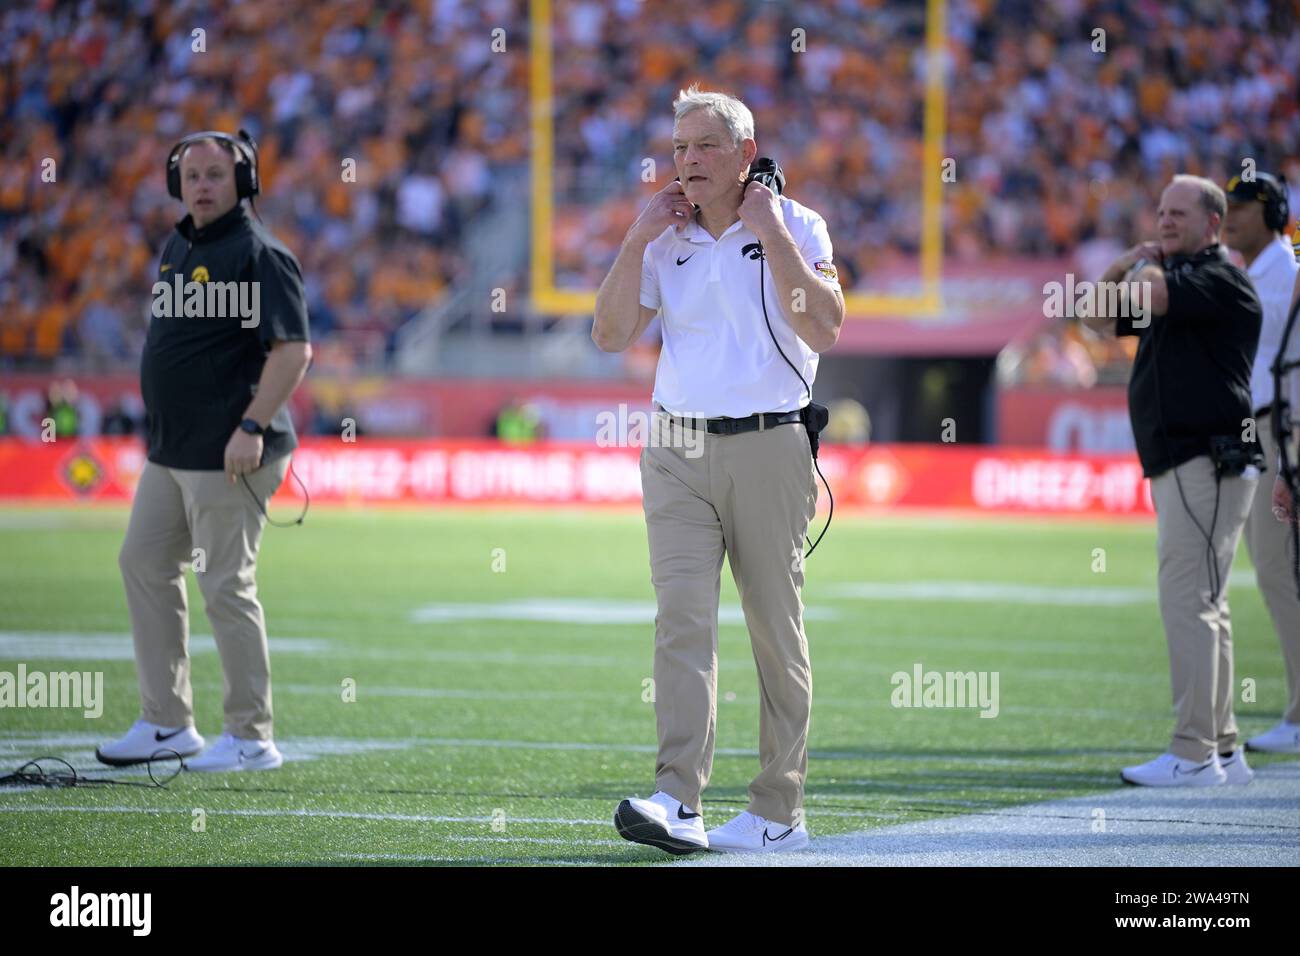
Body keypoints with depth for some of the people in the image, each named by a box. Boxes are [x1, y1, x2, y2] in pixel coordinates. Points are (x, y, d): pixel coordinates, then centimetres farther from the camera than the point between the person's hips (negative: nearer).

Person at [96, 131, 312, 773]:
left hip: (229, 455, -10)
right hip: (170, 450, 10)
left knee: (225, 587, -7)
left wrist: (252, 426, -27)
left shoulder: (257, 255, -13)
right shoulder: (178, 247, 14)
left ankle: (251, 738, 1)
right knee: (144, 564, 13)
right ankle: (166, 723, 20)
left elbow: (294, 348, -21)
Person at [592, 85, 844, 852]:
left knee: (777, 632, 3)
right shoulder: (666, 238, 12)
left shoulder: (795, 227, 0)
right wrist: (638, 240, -1)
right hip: (677, 452, 3)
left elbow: (824, 330, -14)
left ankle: (779, 811, 10)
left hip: (768, 450, -3)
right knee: (683, 618, -11)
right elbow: (612, 334, 6)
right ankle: (679, 804, -20)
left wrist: (771, 235, -13)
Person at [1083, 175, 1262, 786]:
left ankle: (1193, 754, -15)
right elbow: (1098, 318, 25)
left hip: (1209, 464, -10)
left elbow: (1150, 296, -22)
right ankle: (1222, 751, 17)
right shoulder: (1174, 278, 21)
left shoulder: (1221, 278, -8)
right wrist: (1126, 265, 7)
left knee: (1188, 603, -14)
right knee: (1202, 608, 12)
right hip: (1174, 467, 10)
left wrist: (1143, 268, 1)